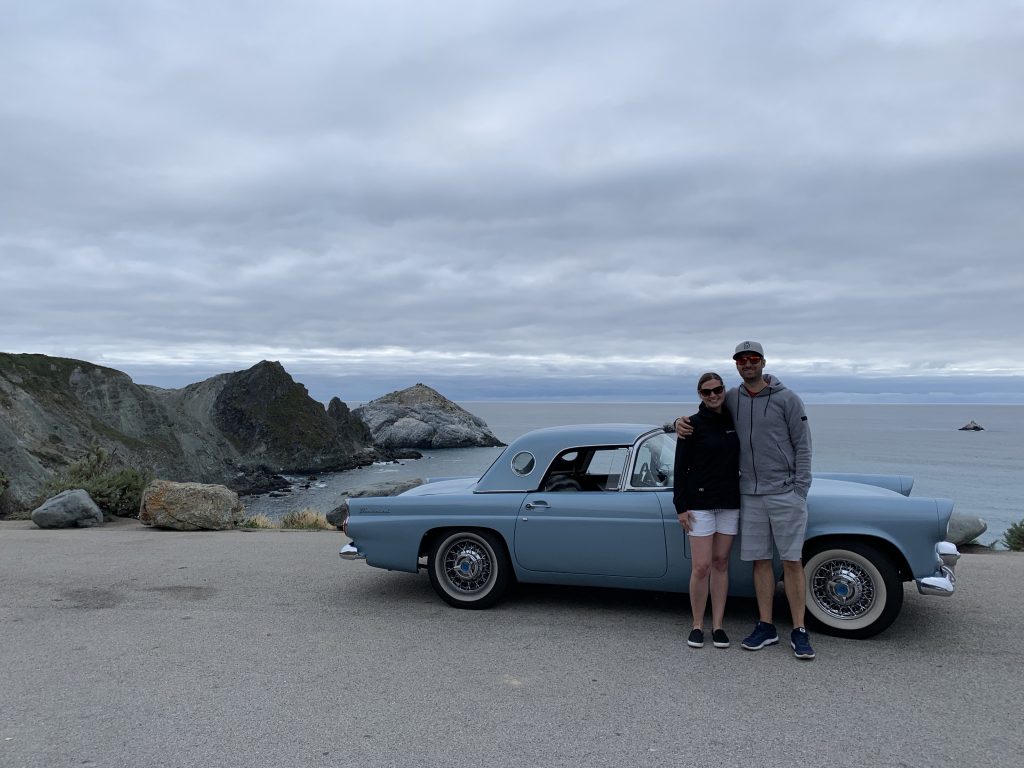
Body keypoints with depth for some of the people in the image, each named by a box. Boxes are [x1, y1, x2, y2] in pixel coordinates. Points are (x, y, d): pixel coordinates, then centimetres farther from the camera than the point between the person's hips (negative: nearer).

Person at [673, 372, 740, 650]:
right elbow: (680, 468, -5)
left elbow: (739, 460, 16)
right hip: (699, 504, -4)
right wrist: (681, 507, -9)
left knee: (721, 563, 8)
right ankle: (697, 626, 11)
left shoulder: (733, 421, 6)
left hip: (729, 502, 4)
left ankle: (718, 626, 16)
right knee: (702, 567, -5)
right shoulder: (692, 425, -6)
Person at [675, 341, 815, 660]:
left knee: (791, 561, 0)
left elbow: (803, 447, -4)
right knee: (760, 560, 9)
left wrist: (799, 493, -10)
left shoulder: (787, 399, -5)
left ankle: (799, 632, 10)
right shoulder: (731, 399, 6)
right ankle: (765, 627, 19)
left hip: (785, 494, -4)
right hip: (749, 495, 4)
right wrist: (680, 422, -5)